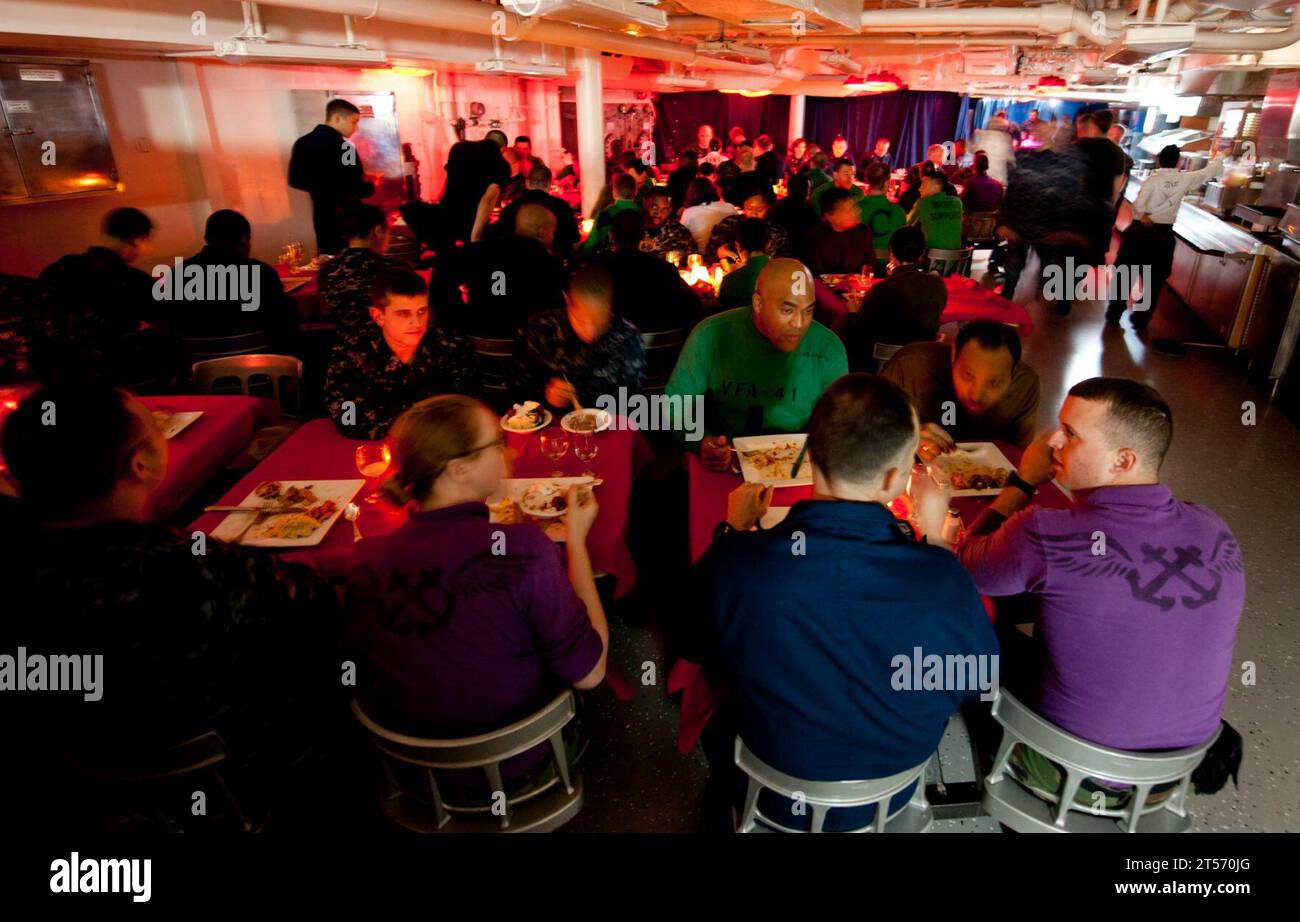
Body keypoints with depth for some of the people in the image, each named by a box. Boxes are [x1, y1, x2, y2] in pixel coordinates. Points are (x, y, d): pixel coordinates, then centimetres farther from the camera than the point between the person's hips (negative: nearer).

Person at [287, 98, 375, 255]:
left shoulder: (303, 142, 6)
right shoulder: (342, 147, -19)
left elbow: (296, 180, 13)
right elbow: (358, 189, -20)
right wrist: (370, 186, 0)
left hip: (322, 216, 8)